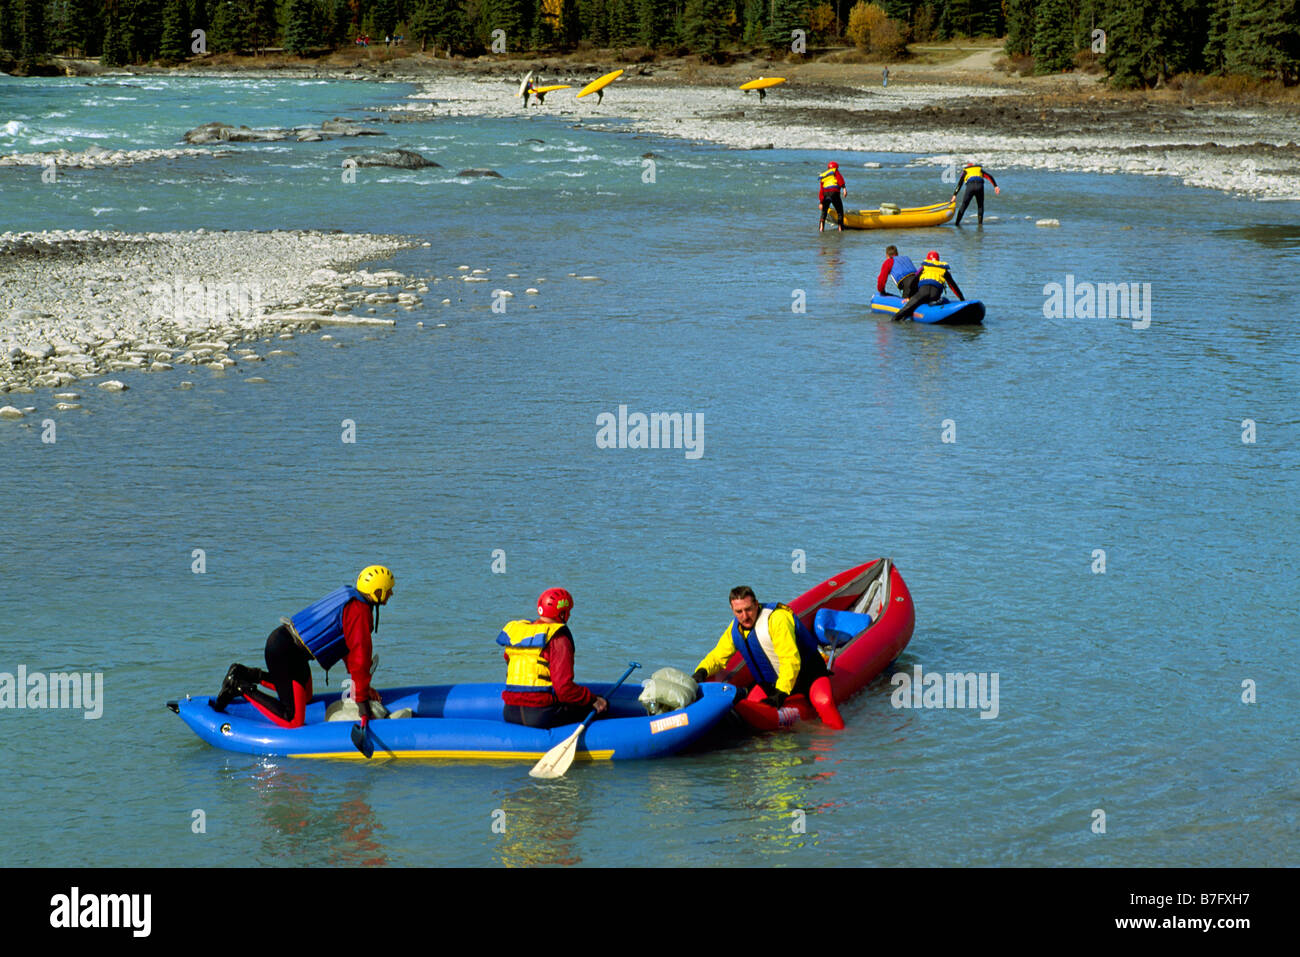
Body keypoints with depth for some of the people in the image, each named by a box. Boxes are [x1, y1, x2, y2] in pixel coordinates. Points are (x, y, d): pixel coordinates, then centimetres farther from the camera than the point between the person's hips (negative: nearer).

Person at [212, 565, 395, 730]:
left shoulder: (349, 594, 15)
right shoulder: (359, 611, -17)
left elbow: (349, 647, 21)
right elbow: (359, 656, -19)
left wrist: (362, 686, 19)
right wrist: (362, 702, -15)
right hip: (284, 651, -11)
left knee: (305, 696, 31)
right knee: (293, 721, -9)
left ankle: (244, 675, 21)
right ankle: (240, 687, -4)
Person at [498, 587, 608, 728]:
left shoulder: (513, 630, 13)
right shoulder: (558, 639, -9)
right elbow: (564, 688, -17)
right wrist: (593, 700, -4)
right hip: (542, 715, -8)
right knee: (601, 707, 3)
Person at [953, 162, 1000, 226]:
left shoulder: (965, 171, 28)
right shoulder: (979, 169, 32)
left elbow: (959, 184, 20)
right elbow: (989, 176, 20)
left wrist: (954, 195, 18)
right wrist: (995, 186, 13)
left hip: (970, 186, -1)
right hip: (980, 185, 1)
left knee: (964, 204, 8)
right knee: (980, 205, 18)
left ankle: (957, 222, 8)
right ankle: (980, 222, 12)